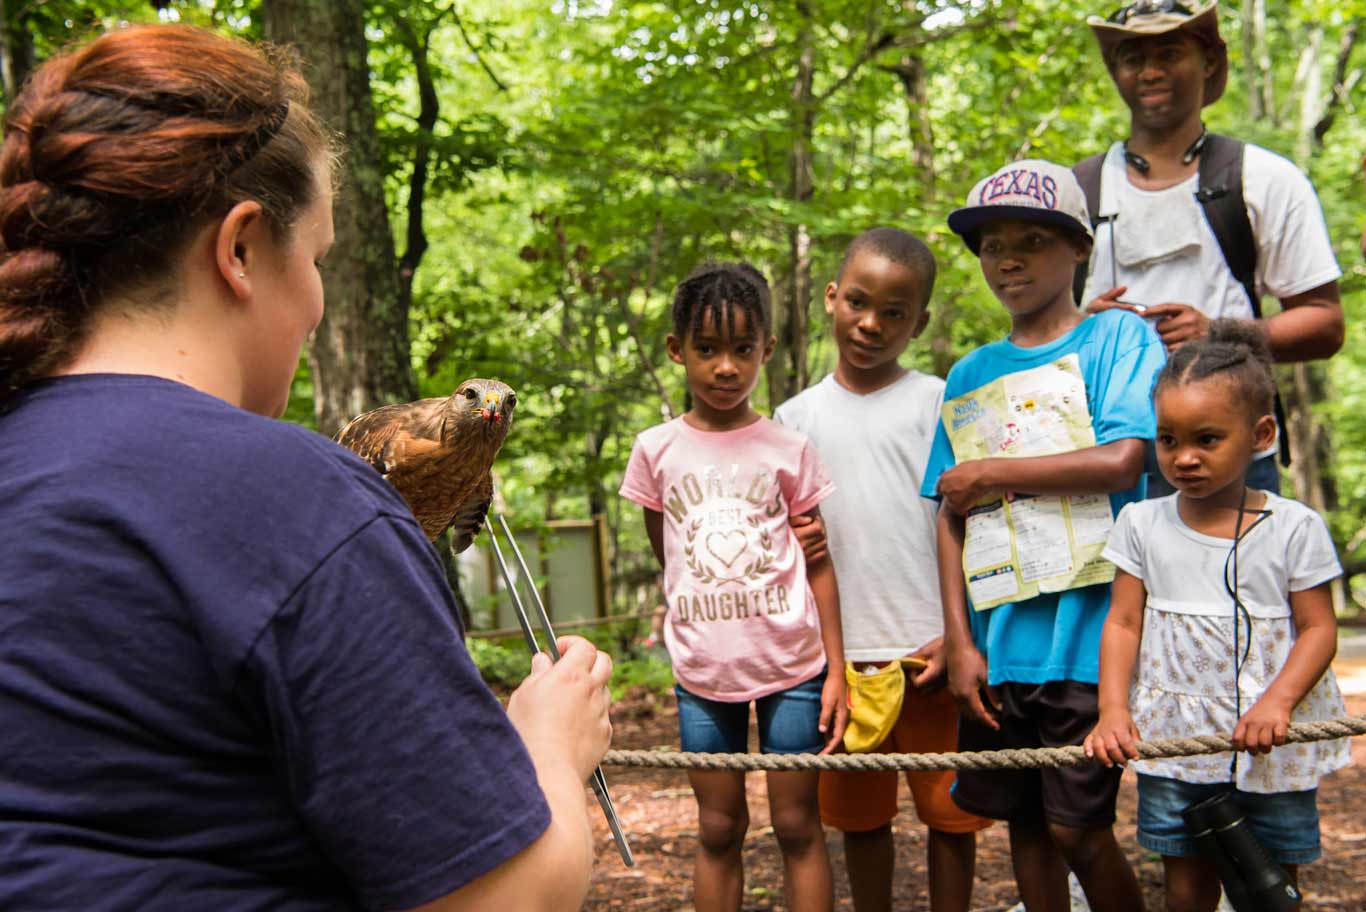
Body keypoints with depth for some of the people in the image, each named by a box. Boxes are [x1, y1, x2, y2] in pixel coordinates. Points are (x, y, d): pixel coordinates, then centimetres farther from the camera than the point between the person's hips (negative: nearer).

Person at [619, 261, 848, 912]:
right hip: (702, 671, 1)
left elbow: (818, 565, 2)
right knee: (718, 830, 11)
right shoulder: (656, 451, 0)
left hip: (792, 665, -1)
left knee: (798, 826, 7)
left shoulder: (788, 448, -2)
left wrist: (835, 671, -1)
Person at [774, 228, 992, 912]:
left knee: (950, 811, 5)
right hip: (841, 654, 3)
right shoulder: (797, 417, 8)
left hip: (931, 650, -2)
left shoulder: (936, 403, 0)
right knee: (860, 815, 13)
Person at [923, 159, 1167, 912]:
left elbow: (1121, 460, -15)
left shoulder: (1117, 337, 0)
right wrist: (960, 642, 1)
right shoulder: (970, 376, 13)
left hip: (1088, 632, -5)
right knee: (1024, 823, 13)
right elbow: (950, 516, 9)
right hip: (999, 643, 5)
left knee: (1077, 826, -2)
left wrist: (988, 472, -6)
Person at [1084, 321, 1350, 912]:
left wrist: (1277, 702, -21)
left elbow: (1319, 628, -5)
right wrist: (1113, 709, -12)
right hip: (1173, 738, 2)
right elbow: (1123, 622, 1)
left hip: (1271, 745, -1)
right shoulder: (1143, 525, 1)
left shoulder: (1295, 528, -5)